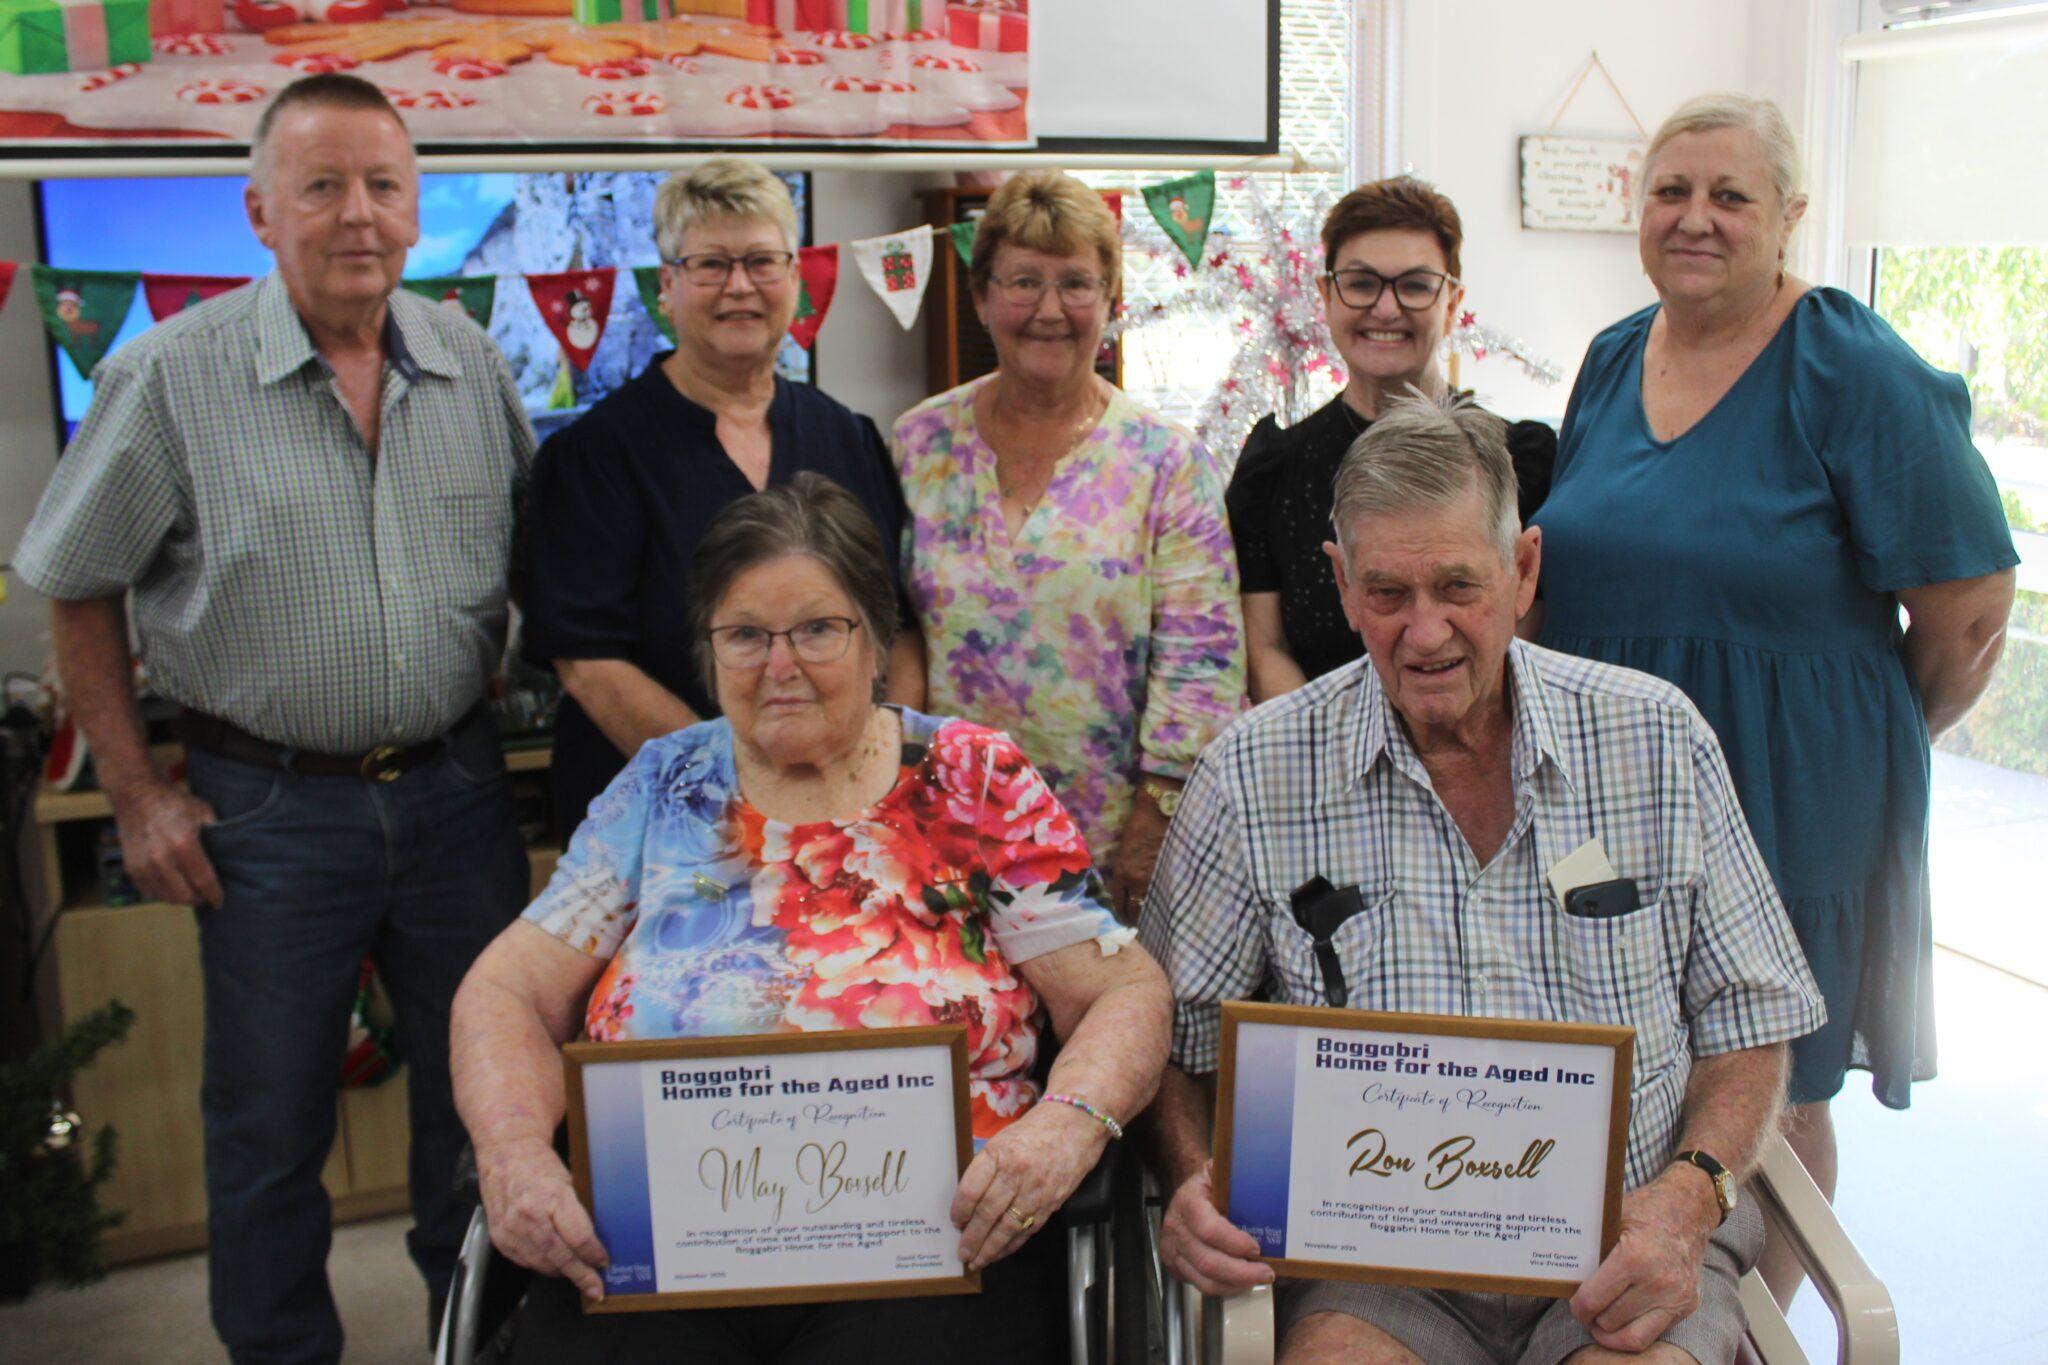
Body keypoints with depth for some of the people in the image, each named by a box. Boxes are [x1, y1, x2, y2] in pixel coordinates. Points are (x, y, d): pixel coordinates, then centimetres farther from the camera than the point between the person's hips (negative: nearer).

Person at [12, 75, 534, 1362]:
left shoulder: (475, 363, 1)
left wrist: (492, 715, 6)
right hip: (271, 808, -3)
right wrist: (137, 792, -3)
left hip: (457, 790, 3)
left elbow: (536, 554, 13)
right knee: (270, 1123, 10)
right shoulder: (170, 376, -10)